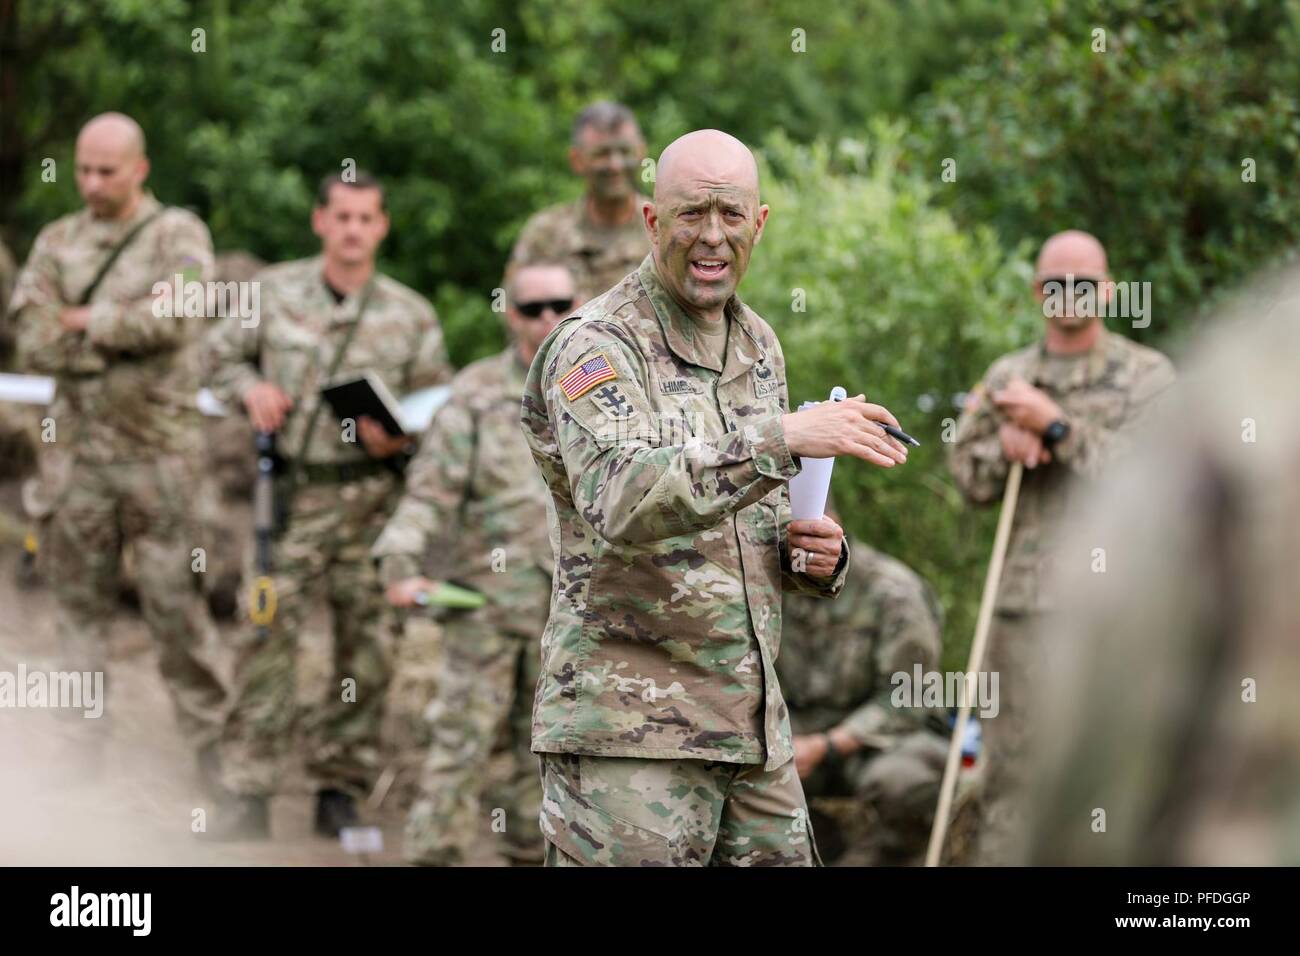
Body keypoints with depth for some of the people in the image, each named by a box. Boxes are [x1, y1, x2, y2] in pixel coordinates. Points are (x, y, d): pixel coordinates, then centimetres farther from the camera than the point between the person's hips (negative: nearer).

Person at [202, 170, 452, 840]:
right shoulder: (274, 293, 5)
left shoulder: (410, 316, 5)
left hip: (374, 498, 1)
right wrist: (250, 388, -4)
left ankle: (340, 789, 16)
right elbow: (221, 356, 17)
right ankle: (246, 795, -2)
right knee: (267, 637, -8)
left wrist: (395, 436, -11)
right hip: (293, 490, -1)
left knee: (366, 645, 4)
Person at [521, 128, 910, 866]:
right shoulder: (595, 347, -10)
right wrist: (783, 437, -37)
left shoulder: (758, 347, 14)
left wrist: (816, 555, 1)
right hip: (627, 730, -7)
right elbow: (622, 501, -29)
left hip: (752, 723, 7)